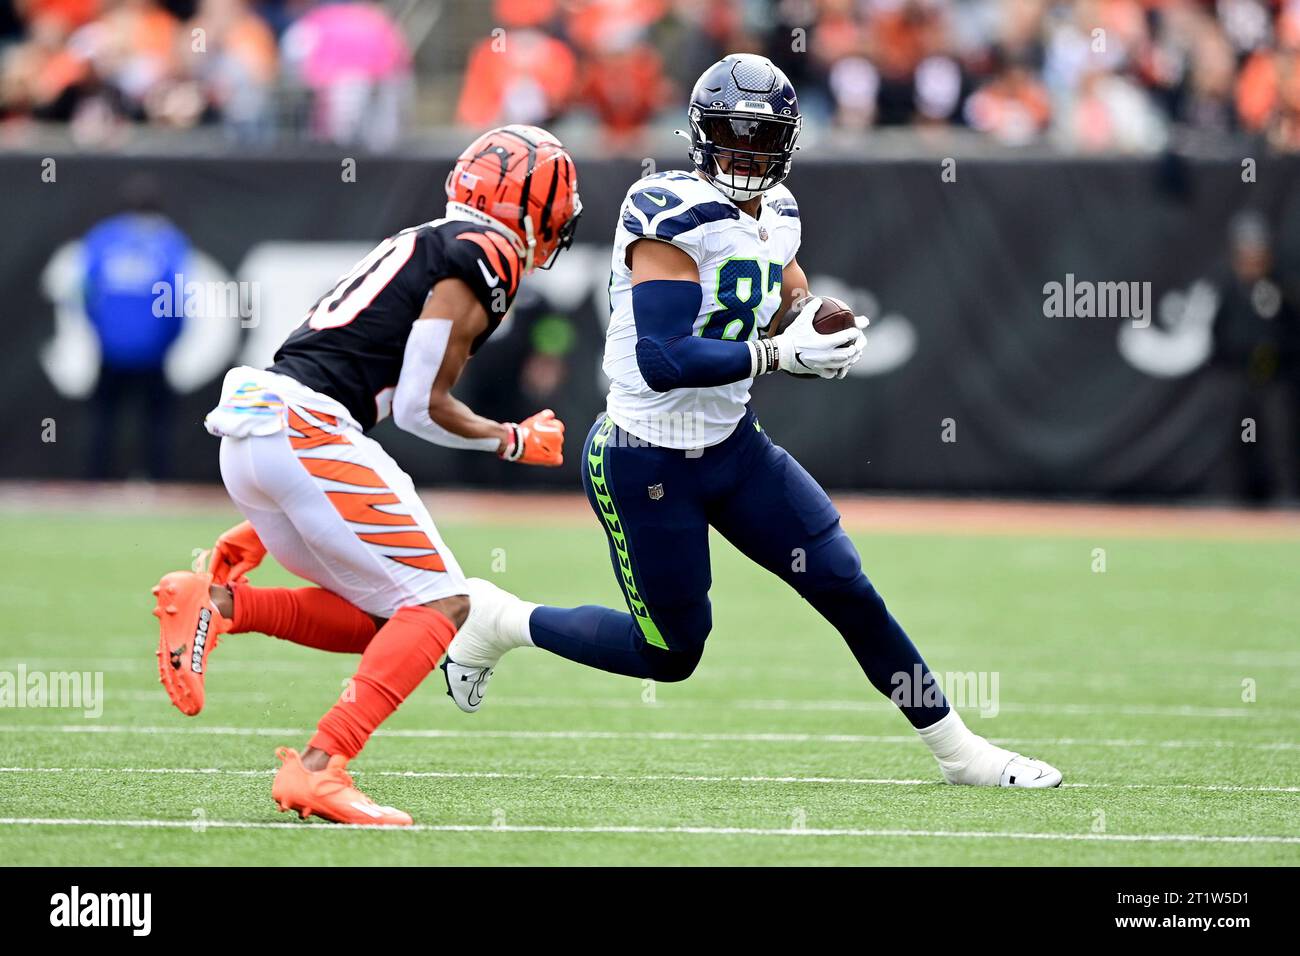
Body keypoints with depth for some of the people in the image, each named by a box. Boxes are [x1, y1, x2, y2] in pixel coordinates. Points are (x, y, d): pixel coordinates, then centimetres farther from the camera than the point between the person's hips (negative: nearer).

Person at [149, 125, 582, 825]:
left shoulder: (419, 245, 25)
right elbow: (420, 408, -8)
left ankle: (218, 602, -1)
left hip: (246, 431, 9)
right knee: (438, 603, -6)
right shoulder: (484, 256, -4)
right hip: (307, 432, -9)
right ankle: (318, 769, -18)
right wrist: (513, 442, 10)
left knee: (384, 621, 13)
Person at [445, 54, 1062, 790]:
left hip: (733, 446, 7)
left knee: (847, 589, 2)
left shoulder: (776, 216, 3)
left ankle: (958, 750, 15)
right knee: (672, 654, 6)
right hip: (648, 463, -7)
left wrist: (816, 331, -5)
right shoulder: (671, 218, -22)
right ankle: (498, 622, 26)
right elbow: (661, 363, -29)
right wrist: (779, 353, -31)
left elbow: (797, 304, 20)